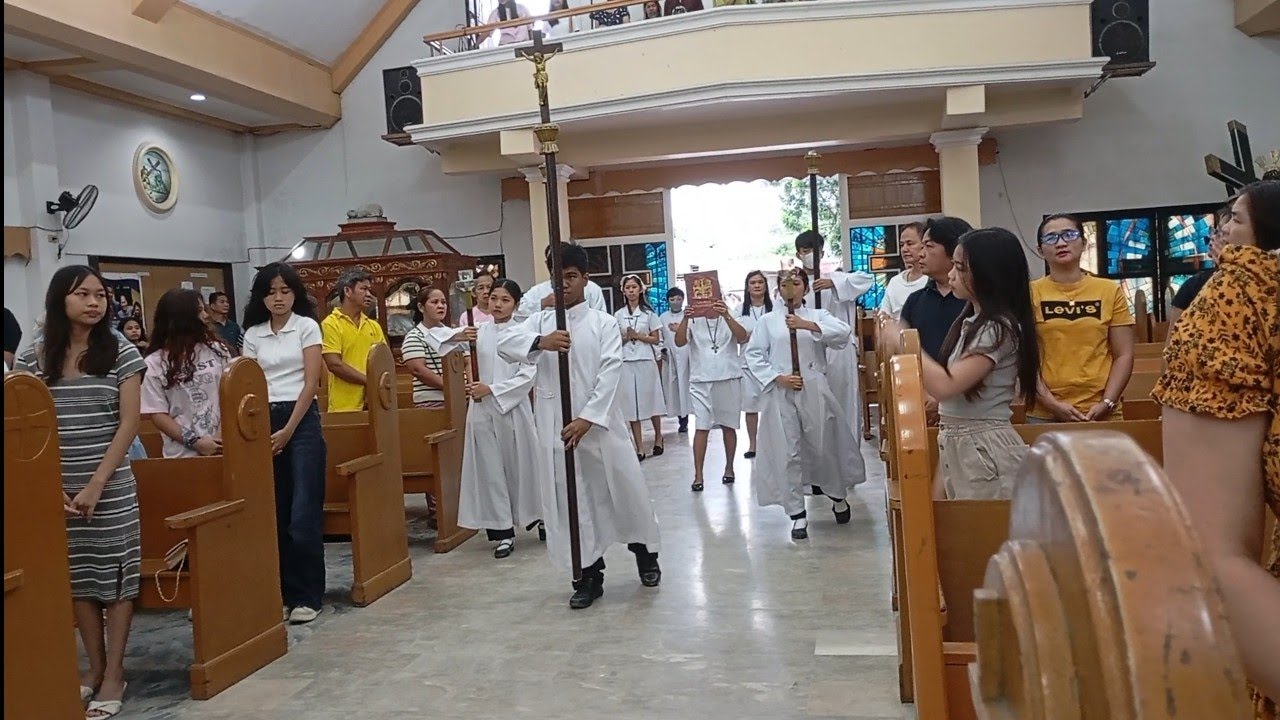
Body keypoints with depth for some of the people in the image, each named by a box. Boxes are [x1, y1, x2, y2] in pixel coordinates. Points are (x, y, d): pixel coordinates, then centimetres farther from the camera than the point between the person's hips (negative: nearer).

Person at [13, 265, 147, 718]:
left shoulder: (121, 353, -3)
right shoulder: (32, 358, 3)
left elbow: (128, 423, -6)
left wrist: (96, 484, -11)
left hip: (111, 485, -2)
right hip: (58, 488, 2)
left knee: (115, 574, 1)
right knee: (77, 577, 10)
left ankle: (114, 674, 11)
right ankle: (95, 665, 25)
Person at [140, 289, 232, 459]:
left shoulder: (216, 349, 7)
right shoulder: (154, 363, 0)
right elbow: (157, 414, -1)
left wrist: (221, 434, -8)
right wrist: (194, 442, -10)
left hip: (220, 446, 2)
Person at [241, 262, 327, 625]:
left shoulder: (307, 326, 1)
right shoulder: (253, 334, 11)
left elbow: (311, 382, -5)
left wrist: (288, 429, -10)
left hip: (302, 419, -3)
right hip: (264, 421, 4)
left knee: (303, 513, -7)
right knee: (274, 511, 5)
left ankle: (307, 596, 2)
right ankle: (282, 591, 16)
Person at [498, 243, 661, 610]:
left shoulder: (604, 322, 3)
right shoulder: (540, 321, 9)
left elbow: (610, 372, -8)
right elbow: (504, 343, -9)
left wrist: (587, 419, -20)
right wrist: (540, 342, -30)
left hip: (599, 422, -1)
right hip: (555, 427, 2)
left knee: (624, 489, 6)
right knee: (571, 502, 6)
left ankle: (646, 556, 32)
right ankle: (589, 577, 20)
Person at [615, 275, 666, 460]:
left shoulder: (649, 312, 4)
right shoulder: (618, 315, 8)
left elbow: (656, 339, 3)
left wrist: (638, 336, -10)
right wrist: (626, 338, -9)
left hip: (646, 361, -1)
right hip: (626, 363, 1)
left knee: (651, 401, 4)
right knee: (631, 405, -1)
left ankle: (658, 438, 26)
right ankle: (639, 448, 2)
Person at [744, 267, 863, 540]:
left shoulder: (818, 315, 7)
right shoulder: (767, 321, 7)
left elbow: (843, 333, -11)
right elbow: (754, 355, 2)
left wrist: (806, 325, -21)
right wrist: (778, 378, -10)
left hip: (814, 389, 0)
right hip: (780, 393, 0)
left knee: (824, 446, 7)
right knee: (787, 453, 0)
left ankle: (838, 496, 34)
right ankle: (798, 514, 10)